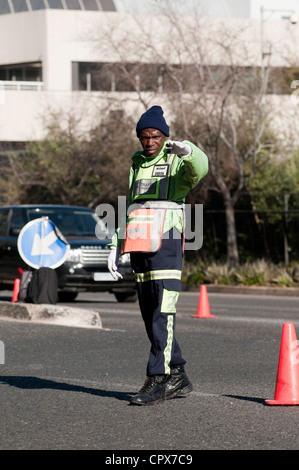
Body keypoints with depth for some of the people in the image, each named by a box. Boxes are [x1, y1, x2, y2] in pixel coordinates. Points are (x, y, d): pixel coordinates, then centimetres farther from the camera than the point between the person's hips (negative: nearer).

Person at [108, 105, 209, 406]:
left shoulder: (176, 163, 2)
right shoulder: (136, 166, 22)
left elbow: (200, 167, -22)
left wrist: (187, 150, -44)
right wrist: (116, 247, 21)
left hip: (166, 247, -7)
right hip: (139, 249, 7)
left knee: (162, 314, -13)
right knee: (150, 316, 7)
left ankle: (156, 382, -15)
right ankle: (177, 377, 15)